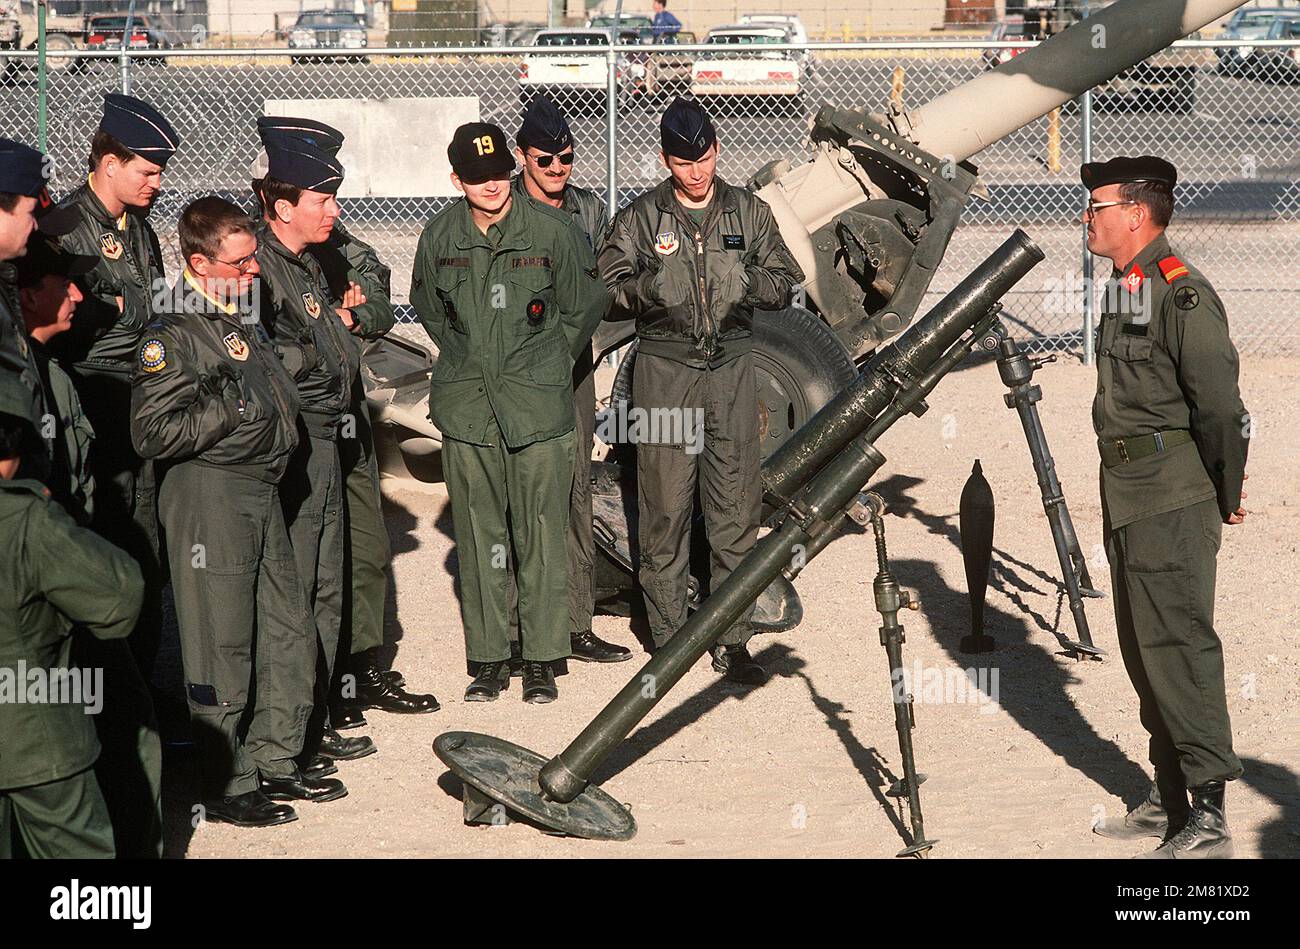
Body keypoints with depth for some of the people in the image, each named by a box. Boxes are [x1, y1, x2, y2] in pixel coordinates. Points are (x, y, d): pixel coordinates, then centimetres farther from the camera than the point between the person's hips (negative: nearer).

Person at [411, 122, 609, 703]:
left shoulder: (552, 230, -4)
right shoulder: (440, 236, 3)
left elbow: (584, 309, 8)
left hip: (540, 408, -2)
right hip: (466, 407, 2)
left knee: (541, 535, -1)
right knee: (478, 536, 5)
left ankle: (541, 659, 8)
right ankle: (487, 658, 14)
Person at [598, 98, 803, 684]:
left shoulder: (748, 213, 10)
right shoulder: (641, 218, 4)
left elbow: (784, 281, 10)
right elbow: (605, 293, 2)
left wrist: (748, 281, -11)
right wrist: (648, 287, -18)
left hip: (731, 367, 2)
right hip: (664, 367, -2)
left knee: (736, 508, 0)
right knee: (665, 508, -1)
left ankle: (731, 640, 6)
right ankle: (668, 639, 8)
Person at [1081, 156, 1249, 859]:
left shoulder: (1182, 294, -17)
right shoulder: (1125, 289, 14)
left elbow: (1219, 405, -18)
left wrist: (1226, 497, -9)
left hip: (1172, 501, -10)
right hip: (1126, 499, 10)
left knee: (1178, 646, -10)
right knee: (1143, 646, 15)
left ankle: (1208, 817, -7)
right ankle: (1167, 799, 25)